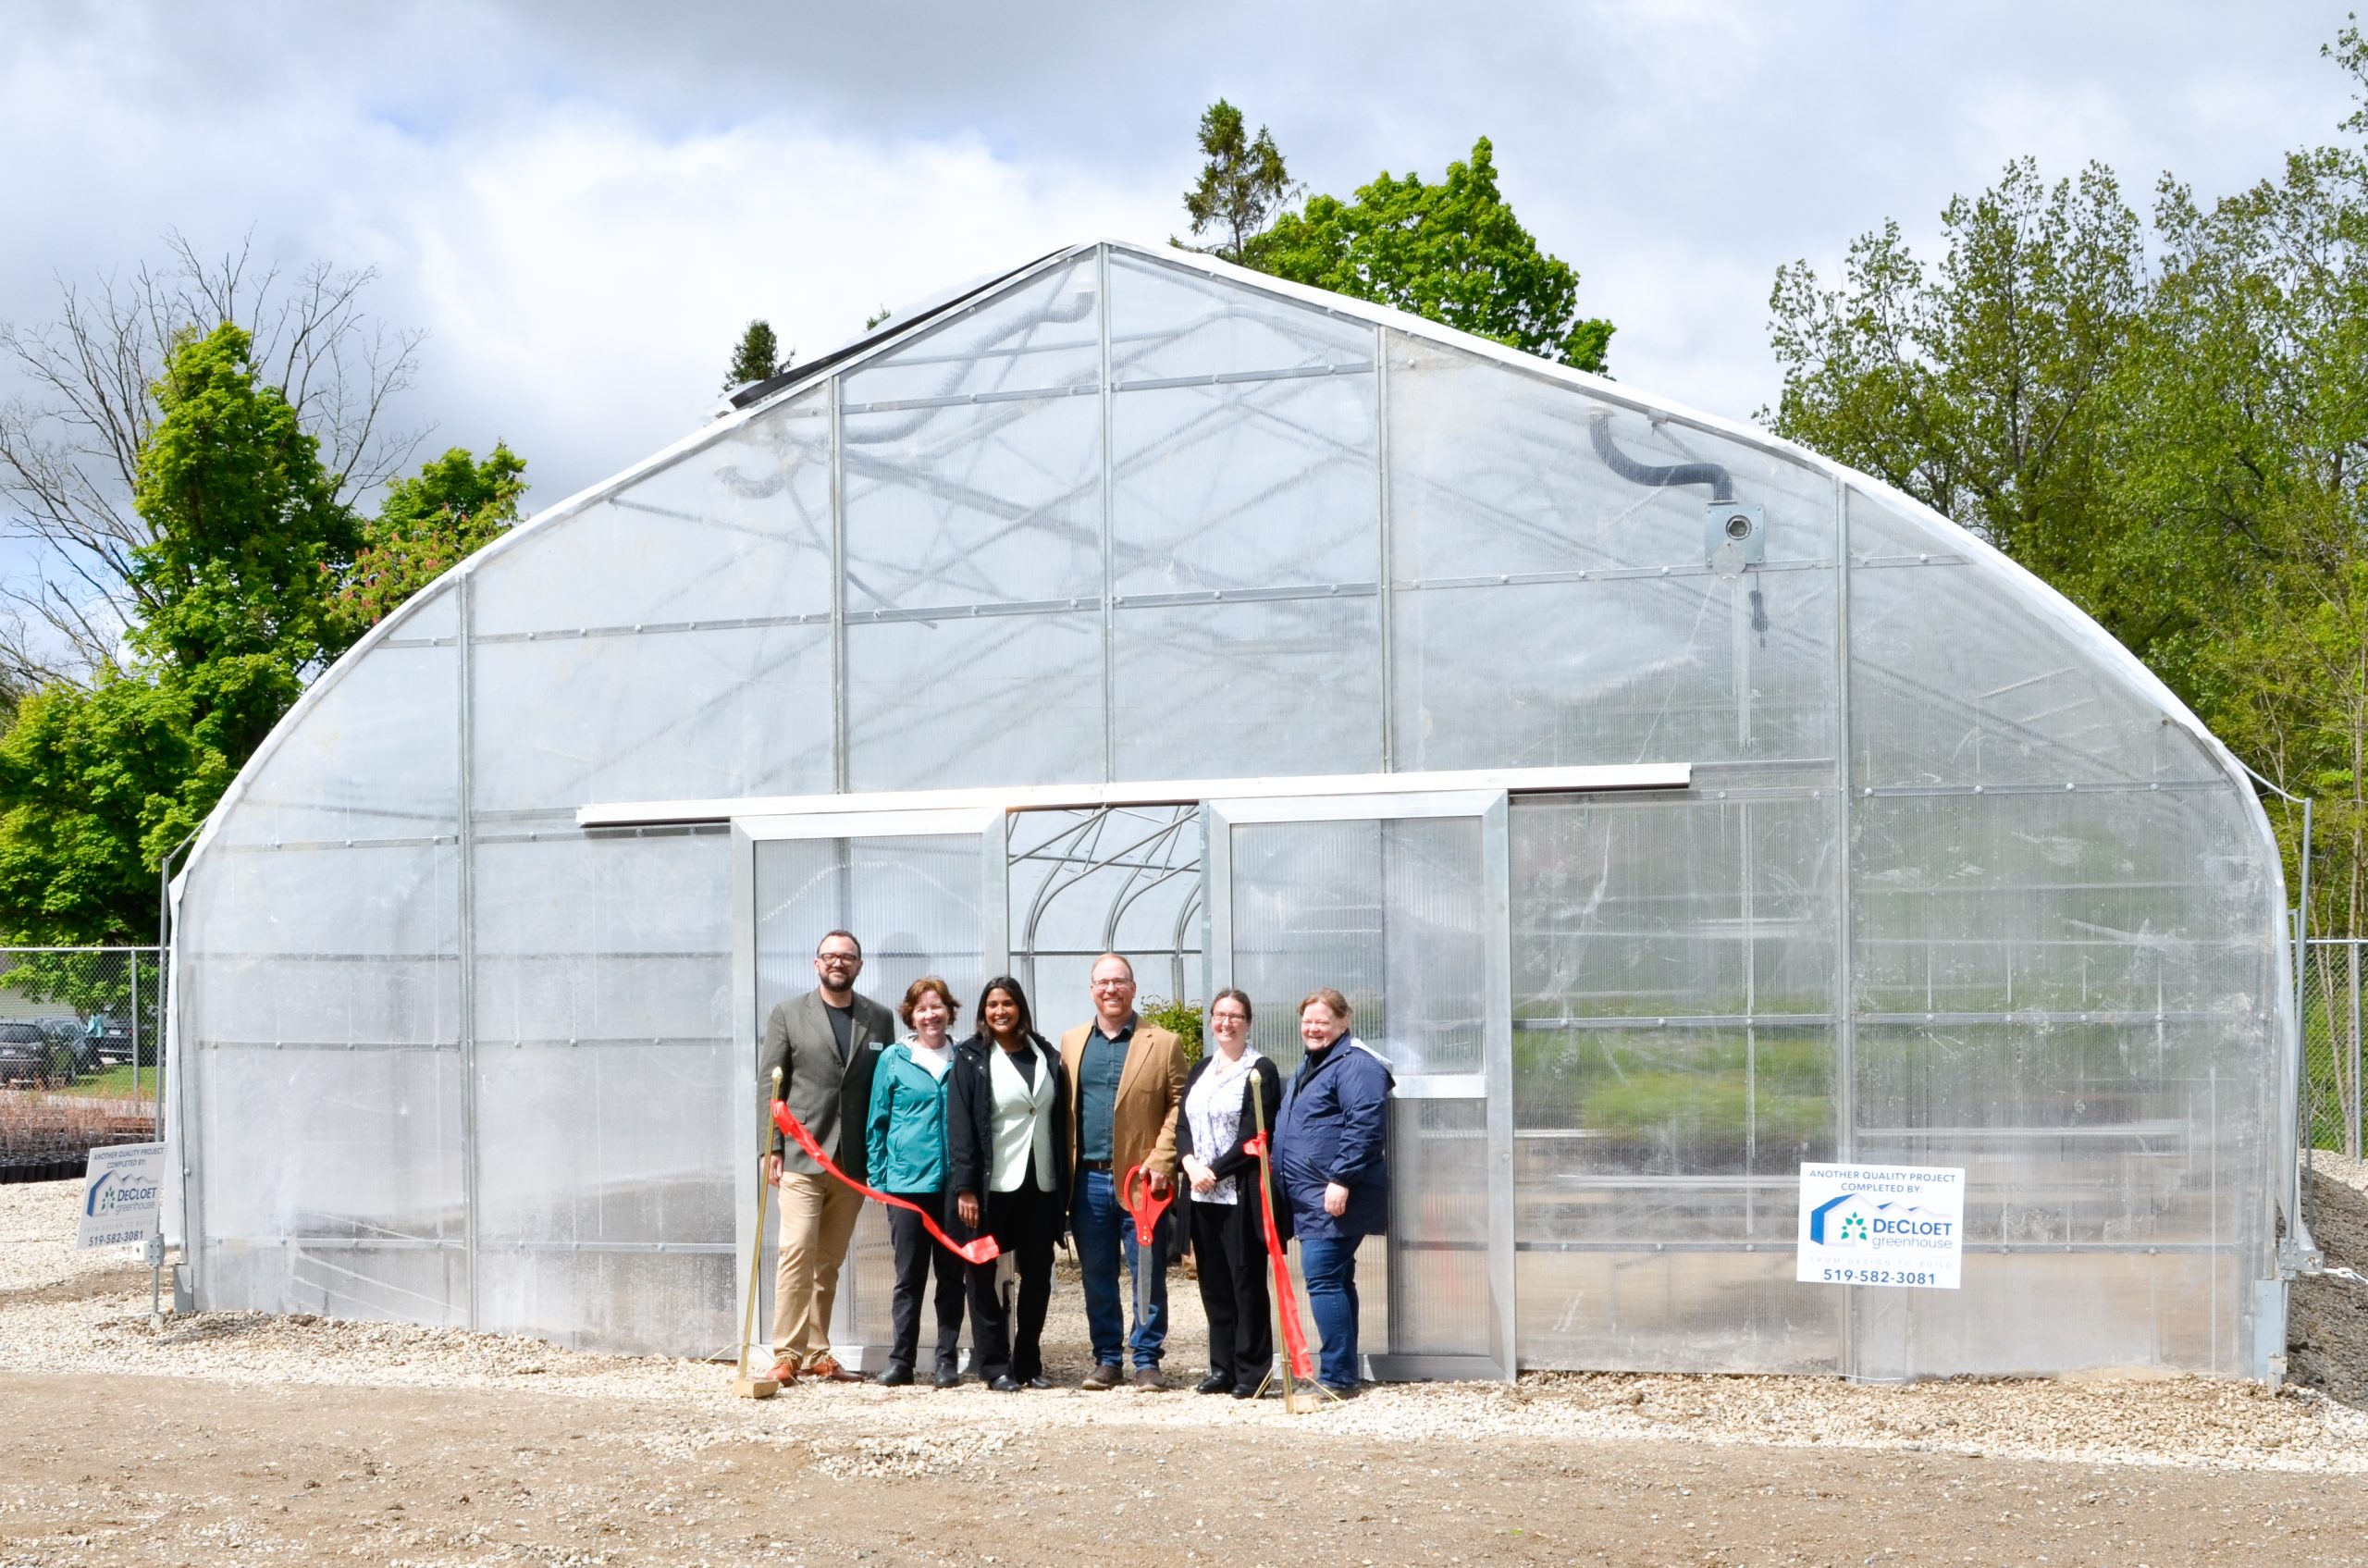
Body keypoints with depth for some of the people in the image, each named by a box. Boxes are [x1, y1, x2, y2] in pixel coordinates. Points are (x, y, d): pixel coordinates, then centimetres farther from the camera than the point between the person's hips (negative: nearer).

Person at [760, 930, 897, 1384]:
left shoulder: (880, 1019, 10)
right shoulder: (787, 1015, 4)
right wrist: (772, 1148, -5)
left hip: (854, 1161, 3)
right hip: (801, 1158, -3)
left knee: (830, 1262, 8)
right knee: (797, 1253, -11)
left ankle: (816, 1352, 14)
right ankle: (786, 1353, -7)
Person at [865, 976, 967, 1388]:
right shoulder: (893, 1059, 3)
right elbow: (877, 1123, 6)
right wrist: (877, 1178, 1)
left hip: (954, 1183, 1)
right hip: (906, 1183, -1)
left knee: (952, 1275, 6)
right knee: (909, 1277, 2)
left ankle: (948, 1360, 12)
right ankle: (900, 1361, 7)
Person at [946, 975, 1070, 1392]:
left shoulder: (1046, 1056, 10)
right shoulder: (971, 1059, -1)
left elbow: (1060, 1120, 10)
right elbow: (960, 1126, -6)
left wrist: (1063, 1181, 4)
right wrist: (965, 1188, -14)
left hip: (1039, 1185, 4)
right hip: (993, 1186, -3)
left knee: (1038, 1275, 7)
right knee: (986, 1276, 1)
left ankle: (1029, 1362, 17)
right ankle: (995, 1365, 7)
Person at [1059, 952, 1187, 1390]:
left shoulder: (1163, 1043, 3)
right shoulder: (1071, 1043, 13)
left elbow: (1179, 1107, -1)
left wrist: (1161, 1162, -11)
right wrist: (1062, 1170, 3)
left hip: (1140, 1178, -3)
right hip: (1088, 1178, 3)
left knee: (1148, 1275, 0)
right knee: (1097, 1276, 8)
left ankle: (1147, 1360, 8)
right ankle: (1107, 1359, 17)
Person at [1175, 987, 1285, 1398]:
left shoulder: (1260, 1071, -4)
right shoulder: (1201, 1069, 17)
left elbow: (1254, 1133, -11)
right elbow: (1183, 1124, 11)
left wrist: (1216, 1170, -14)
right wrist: (1190, 1162, -8)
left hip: (1242, 1191, -6)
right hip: (1202, 1192, 6)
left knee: (1247, 1280, -3)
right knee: (1213, 1281, 9)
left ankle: (1252, 1371, 2)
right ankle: (1223, 1367, 16)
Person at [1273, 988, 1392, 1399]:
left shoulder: (1354, 1064, -13)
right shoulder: (1309, 1067, 20)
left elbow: (1365, 1126, -22)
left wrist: (1342, 1180, -25)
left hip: (1335, 1198, -11)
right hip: (1309, 1197, 11)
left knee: (1323, 1281, -13)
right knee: (1335, 1282, 13)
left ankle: (1337, 1378, -11)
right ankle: (1343, 1376, 18)